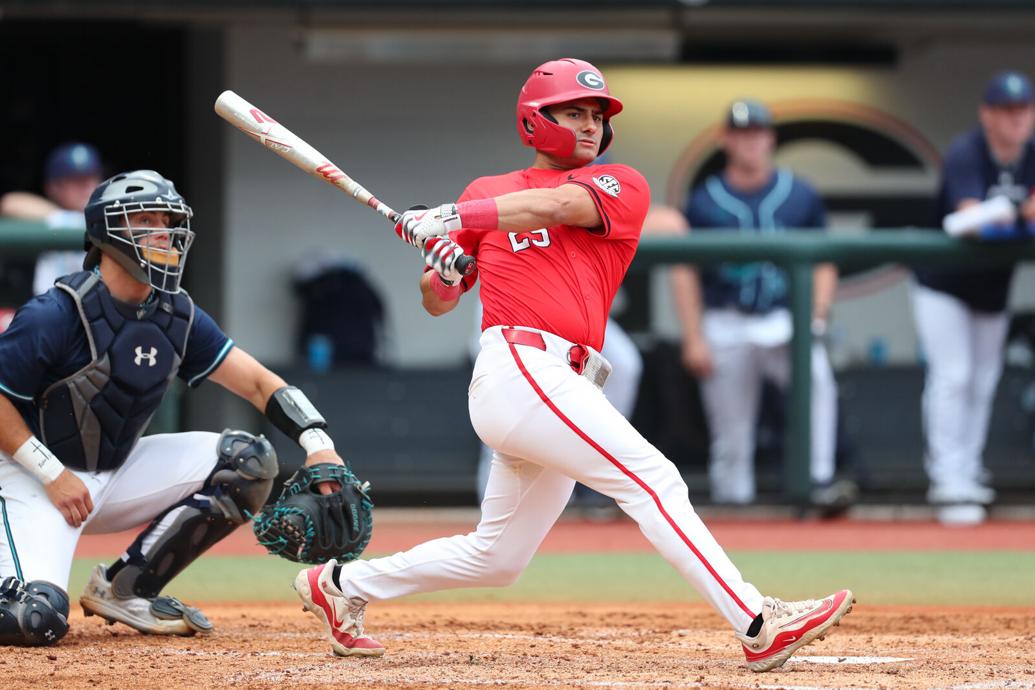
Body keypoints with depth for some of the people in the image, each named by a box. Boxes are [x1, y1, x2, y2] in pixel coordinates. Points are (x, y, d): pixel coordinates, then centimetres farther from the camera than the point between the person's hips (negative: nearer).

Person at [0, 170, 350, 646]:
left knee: (248, 460, -7)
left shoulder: (177, 316, 0)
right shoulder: (55, 315, -21)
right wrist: (52, 476, -21)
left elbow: (258, 382, -2)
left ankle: (124, 589, -2)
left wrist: (318, 442, -18)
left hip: (117, 472, 7)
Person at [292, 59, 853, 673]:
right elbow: (437, 302, 17)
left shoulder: (622, 186, 14)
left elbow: (557, 204, -9)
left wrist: (451, 219, -17)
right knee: (652, 479, -17)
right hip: (518, 367, -5)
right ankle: (759, 626, -23)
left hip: (563, 388, 5)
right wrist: (443, 267, -6)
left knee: (496, 558, 14)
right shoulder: (488, 194, 13)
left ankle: (341, 585, 29)